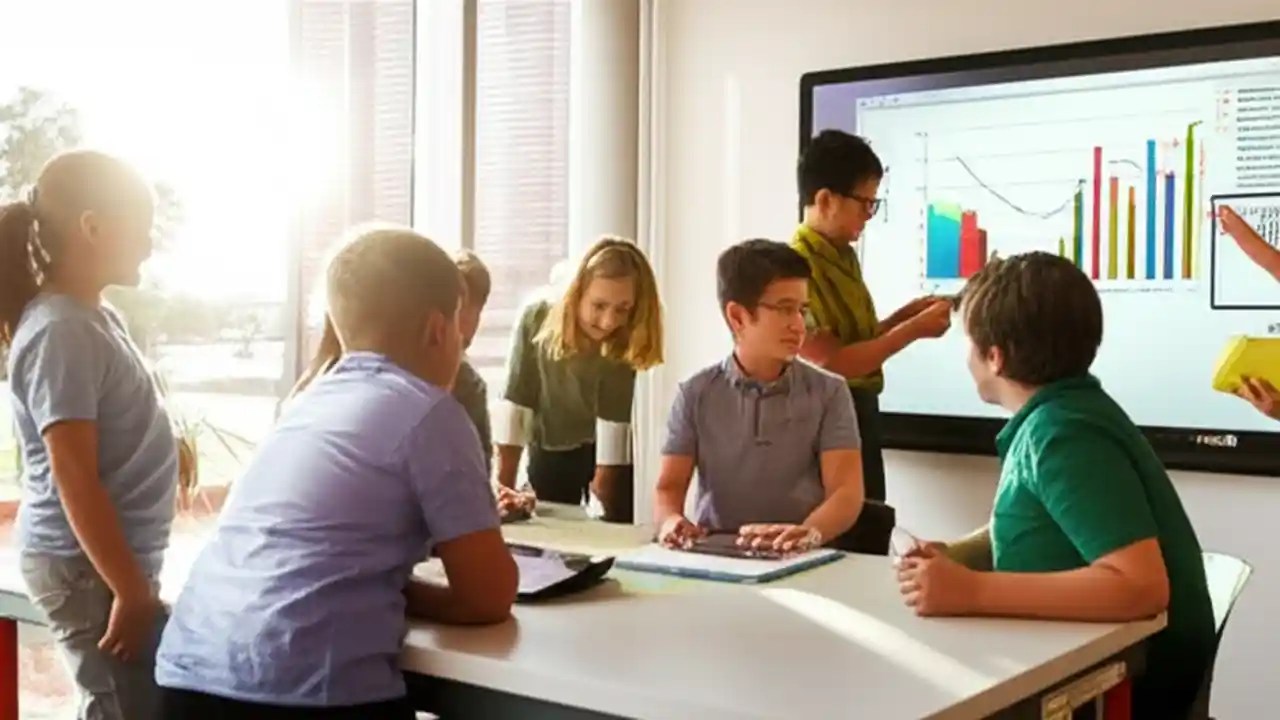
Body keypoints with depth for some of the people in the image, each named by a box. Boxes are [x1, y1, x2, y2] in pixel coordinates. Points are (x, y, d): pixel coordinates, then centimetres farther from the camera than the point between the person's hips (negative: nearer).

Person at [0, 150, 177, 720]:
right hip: (86, 565, -9)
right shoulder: (61, 332, -18)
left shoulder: (95, 316, 10)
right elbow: (74, 480, -22)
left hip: (110, 556, 9)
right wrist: (132, 590, -20)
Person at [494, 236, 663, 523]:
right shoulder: (536, 320, -21)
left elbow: (613, 421, -24)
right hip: (547, 453, 1)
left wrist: (602, 497, -24)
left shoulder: (624, 343, -22)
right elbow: (514, 402, -19)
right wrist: (504, 487, -17)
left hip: (609, 455, -1)